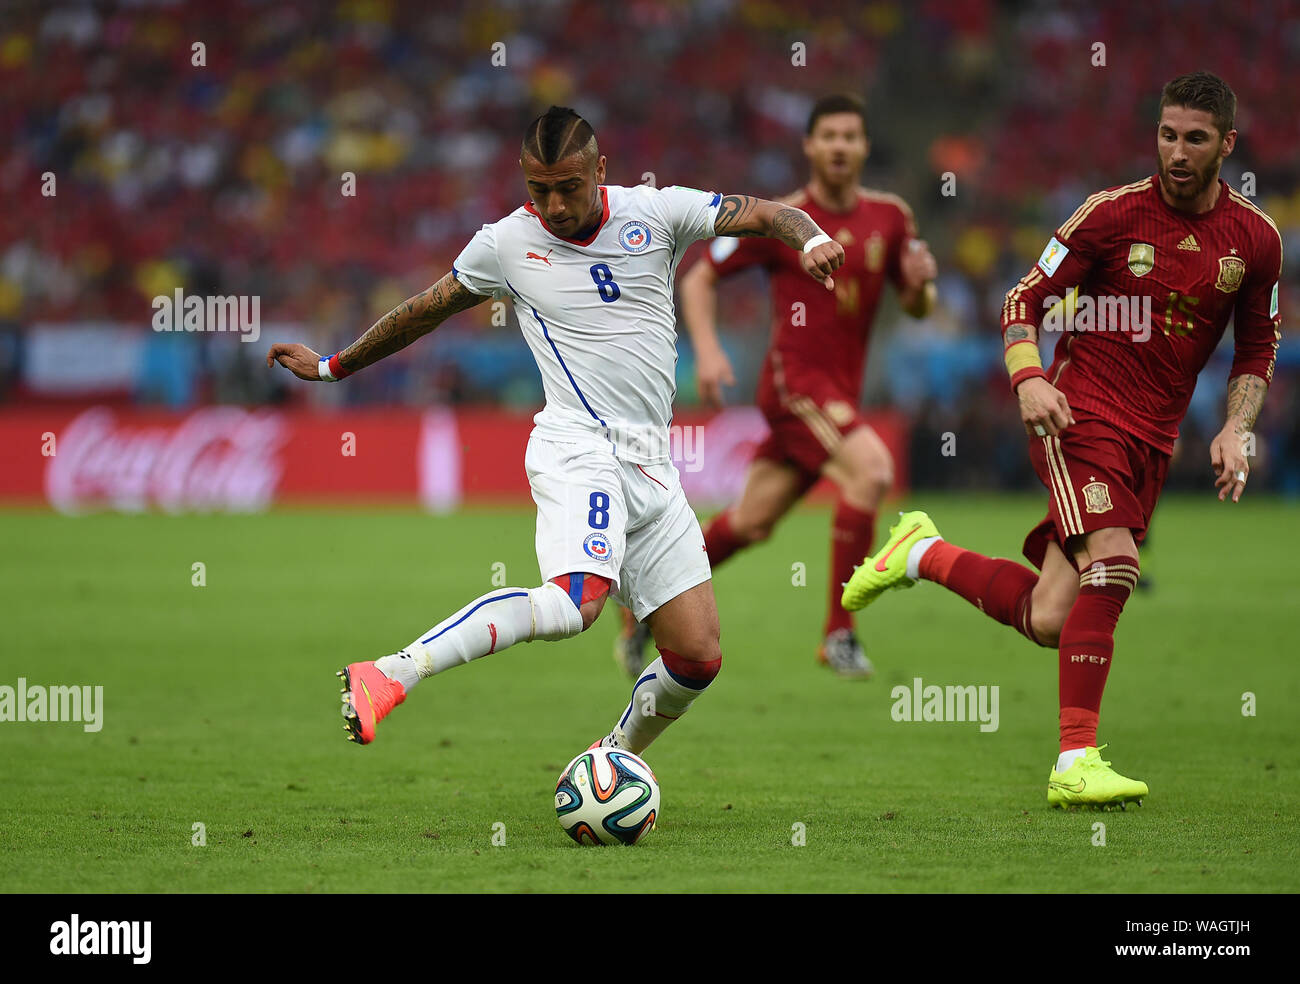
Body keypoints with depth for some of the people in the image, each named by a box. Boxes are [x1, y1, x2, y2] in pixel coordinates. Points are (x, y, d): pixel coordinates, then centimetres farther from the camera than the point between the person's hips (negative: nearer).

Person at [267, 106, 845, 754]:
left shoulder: (657, 213, 5)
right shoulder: (506, 244, 4)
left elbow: (769, 215, 8)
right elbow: (425, 311, 19)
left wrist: (809, 239, -15)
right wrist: (333, 367, 28)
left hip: (651, 464, 4)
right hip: (578, 450, -4)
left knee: (698, 657, -1)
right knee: (577, 600, -34)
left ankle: (617, 756, 25)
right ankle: (389, 675, -40)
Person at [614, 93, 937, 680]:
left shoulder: (890, 217, 6)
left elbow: (917, 308, 13)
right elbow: (699, 278, 1)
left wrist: (920, 282, -11)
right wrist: (707, 350, -13)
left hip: (839, 391, 6)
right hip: (795, 381, -6)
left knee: (752, 523, 11)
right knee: (872, 470, -27)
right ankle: (838, 633, -20)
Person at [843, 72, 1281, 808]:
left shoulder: (1256, 238, 4)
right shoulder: (1114, 213, -7)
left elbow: (1259, 346, 17)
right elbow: (1026, 299, 1)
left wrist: (1237, 430, 3)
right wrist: (1028, 379, -16)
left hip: (1154, 441, 4)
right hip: (1082, 410, -4)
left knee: (1049, 620, -1)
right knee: (1112, 563, -27)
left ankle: (923, 554, 25)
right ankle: (1077, 762, -20)